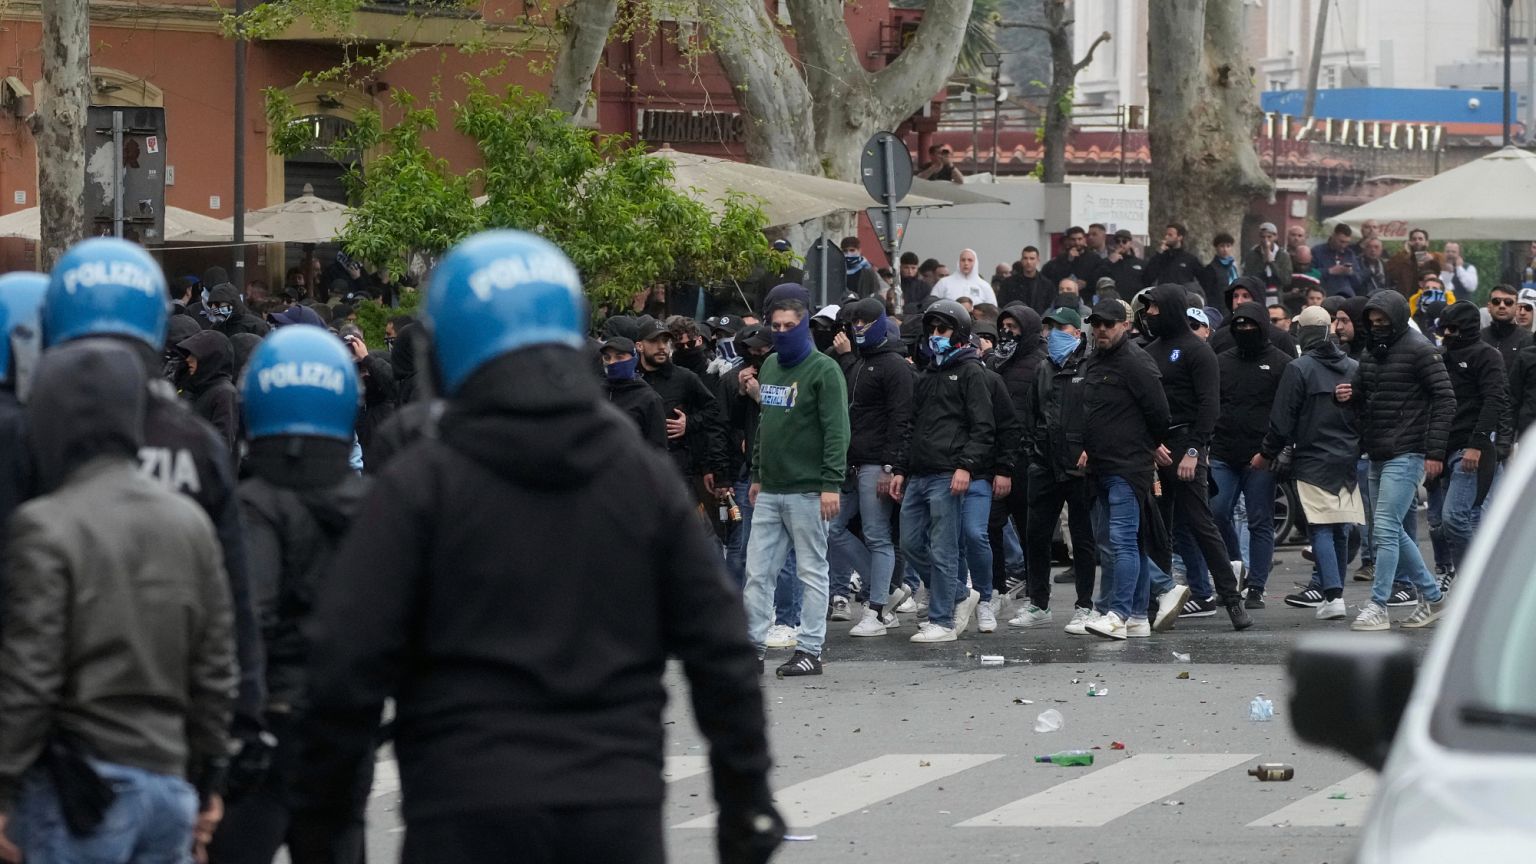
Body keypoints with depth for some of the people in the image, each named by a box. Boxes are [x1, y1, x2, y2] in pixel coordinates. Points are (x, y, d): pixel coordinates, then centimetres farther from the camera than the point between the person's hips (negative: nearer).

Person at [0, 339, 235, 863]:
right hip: (169, 781, 6)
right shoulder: (189, 523, 8)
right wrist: (208, 785, 19)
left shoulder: (45, 528, -10)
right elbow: (217, 668, 11)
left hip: (79, 788, -6)